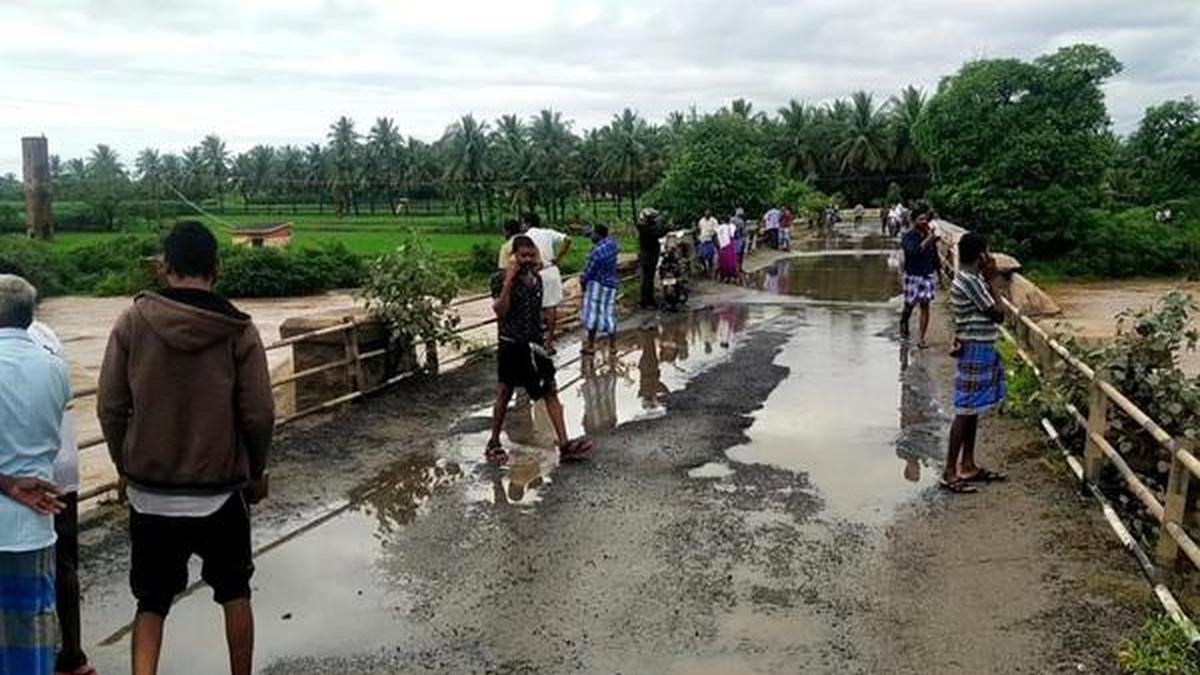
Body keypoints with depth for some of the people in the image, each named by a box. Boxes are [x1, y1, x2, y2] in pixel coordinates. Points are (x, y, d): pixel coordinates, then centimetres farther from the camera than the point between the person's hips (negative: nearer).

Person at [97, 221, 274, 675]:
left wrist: (124, 465, 12)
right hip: (220, 490, -1)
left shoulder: (133, 322, -7)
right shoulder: (238, 331, -10)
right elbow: (259, 415, -8)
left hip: (149, 492, 1)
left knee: (151, 601, 16)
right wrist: (256, 472, 8)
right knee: (234, 592, 19)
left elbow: (110, 407, -4)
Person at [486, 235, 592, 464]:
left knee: (551, 392, -1)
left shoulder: (537, 279, 7)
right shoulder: (501, 279, -10)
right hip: (511, 345, -5)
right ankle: (493, 443, 24)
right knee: (505, 394, 8)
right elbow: (500, 311, -21)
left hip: (535, 344, 5)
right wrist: (508, 281, -24)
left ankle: (564, 444, -1)